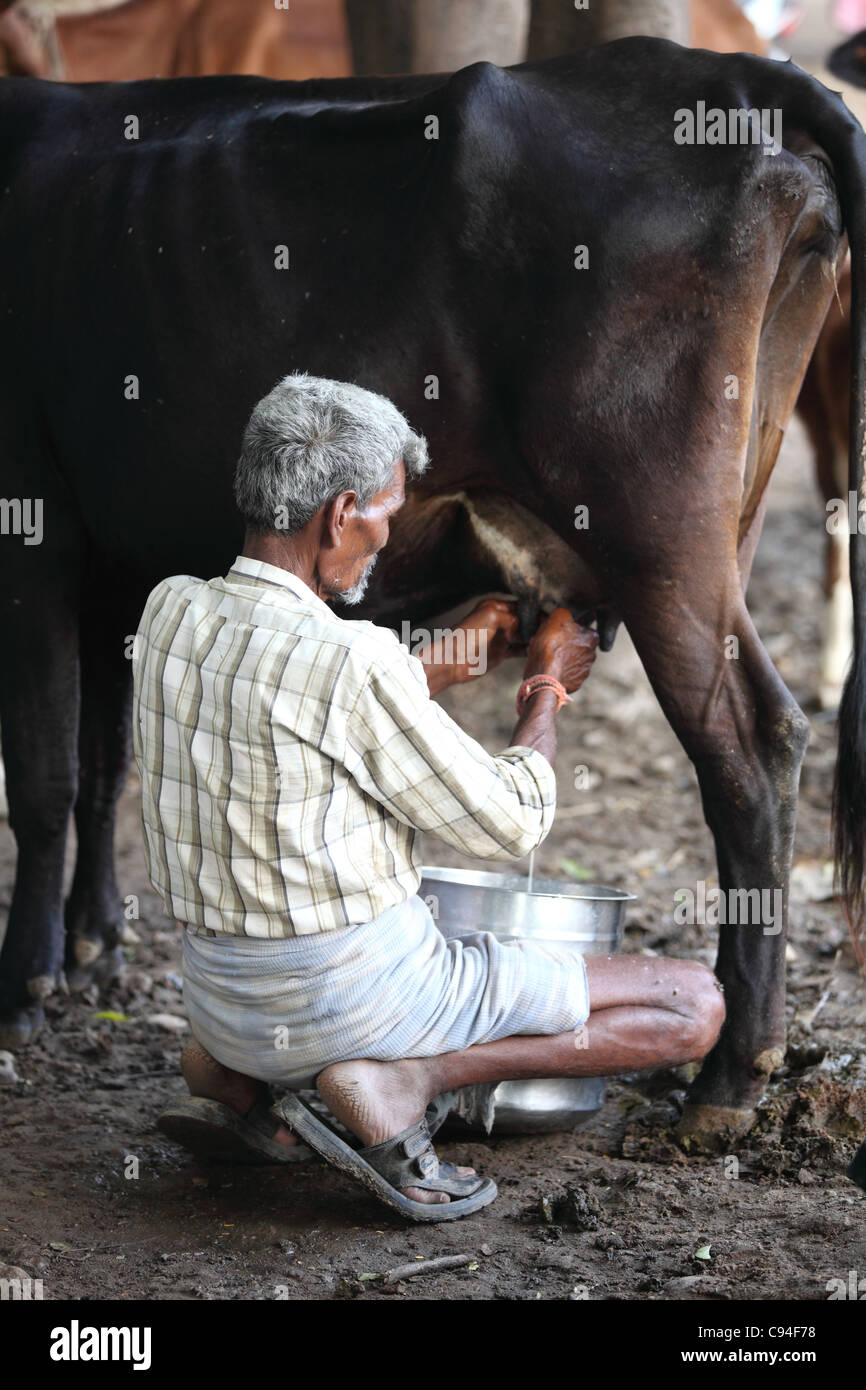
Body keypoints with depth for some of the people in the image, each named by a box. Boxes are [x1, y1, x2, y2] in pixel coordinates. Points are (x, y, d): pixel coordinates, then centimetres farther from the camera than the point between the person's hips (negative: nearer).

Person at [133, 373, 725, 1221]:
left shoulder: (171, 612, 0)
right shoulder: (351, 662, -22)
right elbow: (509, 824, -10)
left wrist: (457, 660, 22)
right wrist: (547, 686, 7)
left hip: (219, 999, 8)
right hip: (356, 992, -8)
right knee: (693, 1005, 0)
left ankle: (234, 1077, 15)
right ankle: (402, 1085, -11)